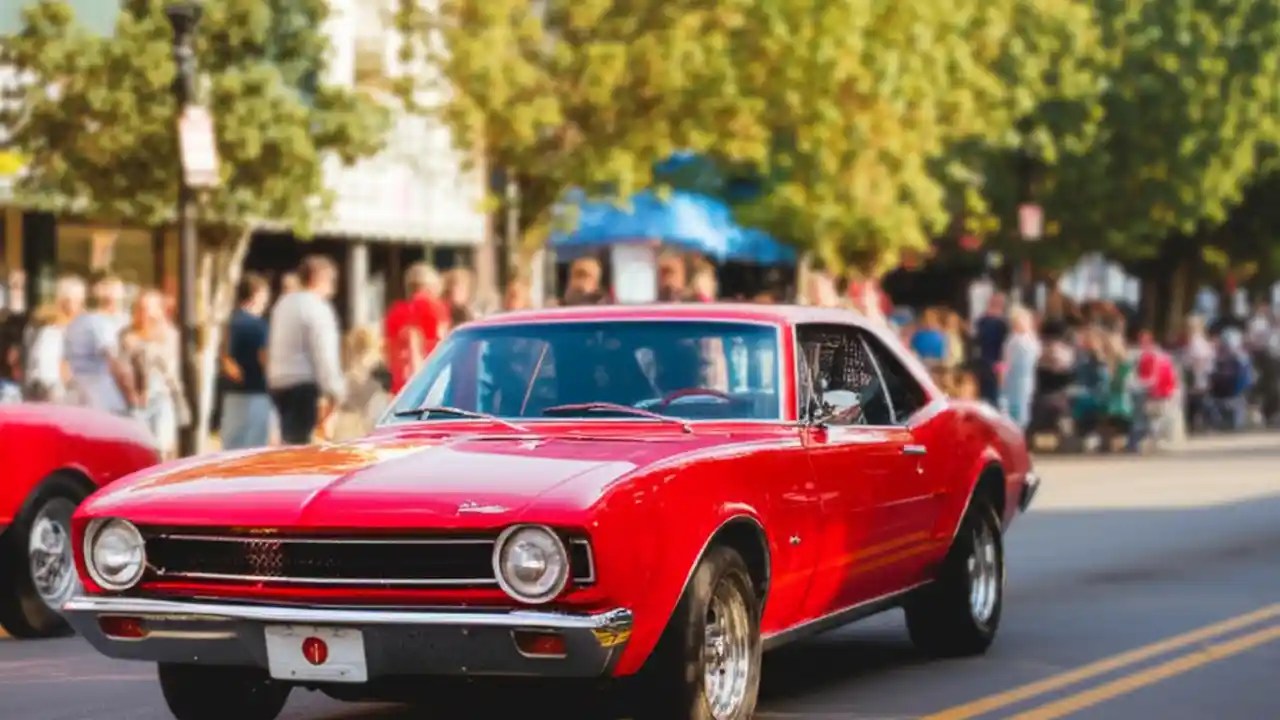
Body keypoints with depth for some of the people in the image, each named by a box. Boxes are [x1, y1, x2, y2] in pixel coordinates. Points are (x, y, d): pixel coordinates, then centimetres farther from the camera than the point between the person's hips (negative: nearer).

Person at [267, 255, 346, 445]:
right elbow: (324, 353, -16)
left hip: (278, 382, 9)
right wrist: (334, 392, -15)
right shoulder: (317, 308, -11)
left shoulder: (284, 304, 15)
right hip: (304, 385, -9)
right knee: (299, 441, -9)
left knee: (290, 439, 13)